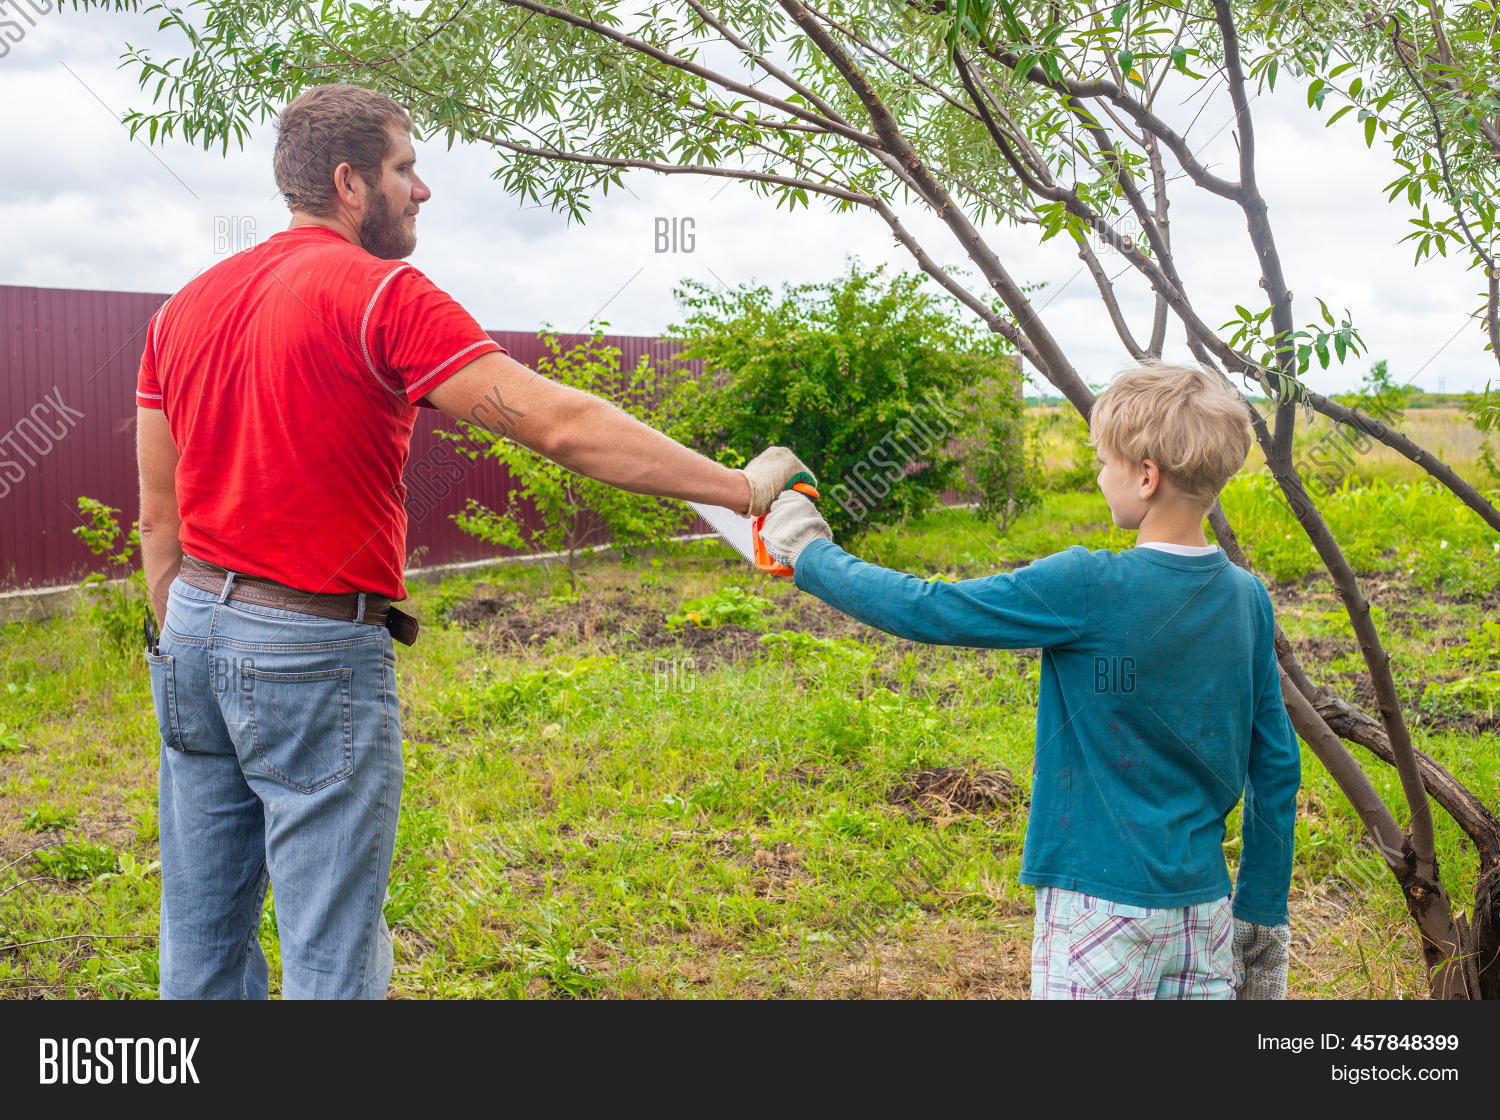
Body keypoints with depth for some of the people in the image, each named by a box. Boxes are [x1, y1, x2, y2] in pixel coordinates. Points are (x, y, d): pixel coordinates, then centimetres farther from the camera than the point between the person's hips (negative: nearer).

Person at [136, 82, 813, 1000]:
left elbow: (157, 515, 14)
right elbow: (561, 424, -18)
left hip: (196, 628, 8)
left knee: (205, 939, 16)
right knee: (332, 955, 3)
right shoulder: (382, 295, -12)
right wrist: (741, 486, -13)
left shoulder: (186, 306, 11)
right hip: (314, 654, -8)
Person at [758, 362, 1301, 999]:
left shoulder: (1090, 589, -18)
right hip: (1203, 904, 6)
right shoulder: (1247, 599, 1)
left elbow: (926, 611, -14)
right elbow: (1276, 768, 7)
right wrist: (1264, 917, 17)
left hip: (1103, 903, -6)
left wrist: (810, 554, 1)